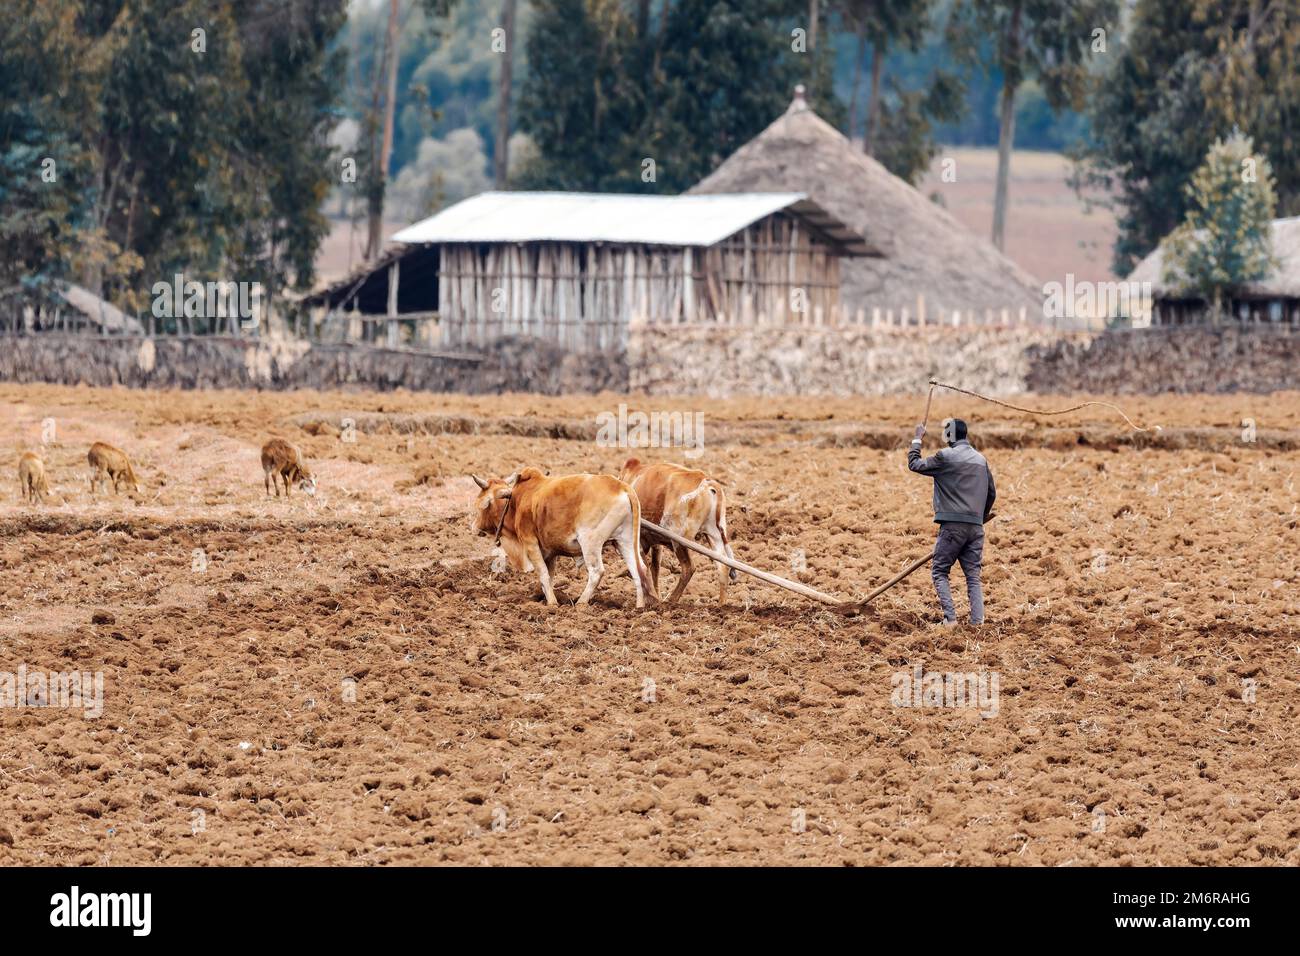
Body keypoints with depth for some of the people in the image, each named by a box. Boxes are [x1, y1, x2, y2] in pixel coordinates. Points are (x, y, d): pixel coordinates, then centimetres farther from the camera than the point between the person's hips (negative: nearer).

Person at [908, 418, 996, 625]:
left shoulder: (945, 456, -6)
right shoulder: (981, 460, 13)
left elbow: (914, 464, 4)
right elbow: (991, 493, 20)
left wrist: (917, 440, 18)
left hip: (953, 525, -5)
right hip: (976, 527, 5)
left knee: (939, 571, 4)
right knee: (973, 576, 7)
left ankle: (950, 618, -9)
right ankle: (978, 621, -3)